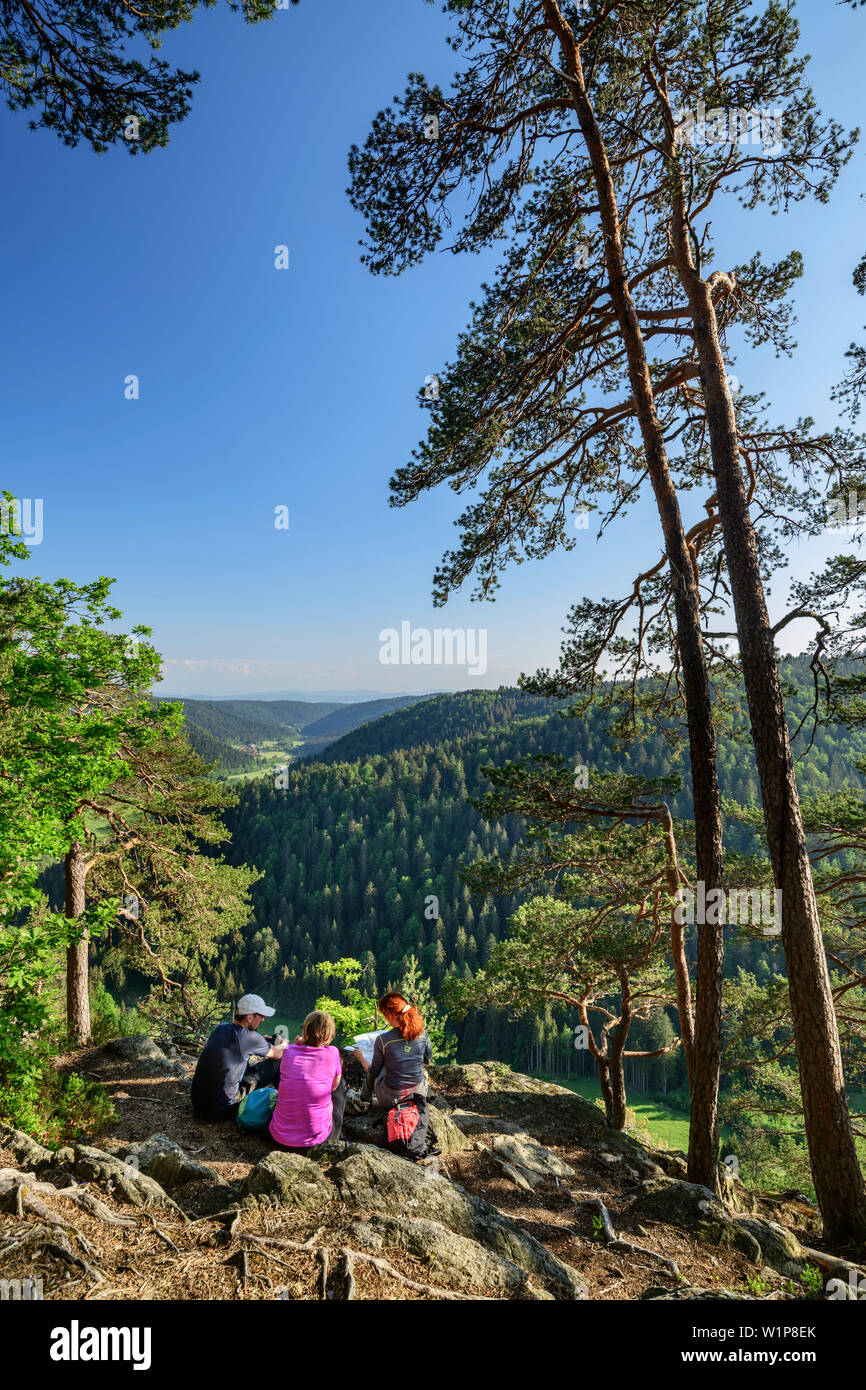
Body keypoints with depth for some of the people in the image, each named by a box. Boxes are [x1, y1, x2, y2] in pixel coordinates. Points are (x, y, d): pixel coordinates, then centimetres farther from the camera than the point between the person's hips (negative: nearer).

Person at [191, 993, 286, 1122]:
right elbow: (278, 1053, 3)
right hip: (221, 1110, -7)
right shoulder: (250, 1038, -17)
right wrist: (282, 1044, 25)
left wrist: (265, 1040, 23)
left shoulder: (220, 1028, 2)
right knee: (276, 1063, 0)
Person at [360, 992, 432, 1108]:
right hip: (419, 1092, 3)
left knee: (371, 1071, 25)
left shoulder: (383, 1040, -22)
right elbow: (428, 1059, 7)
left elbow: (375, 1070, -5)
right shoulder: (422, 1033, -12)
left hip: (391, 1098, -3)